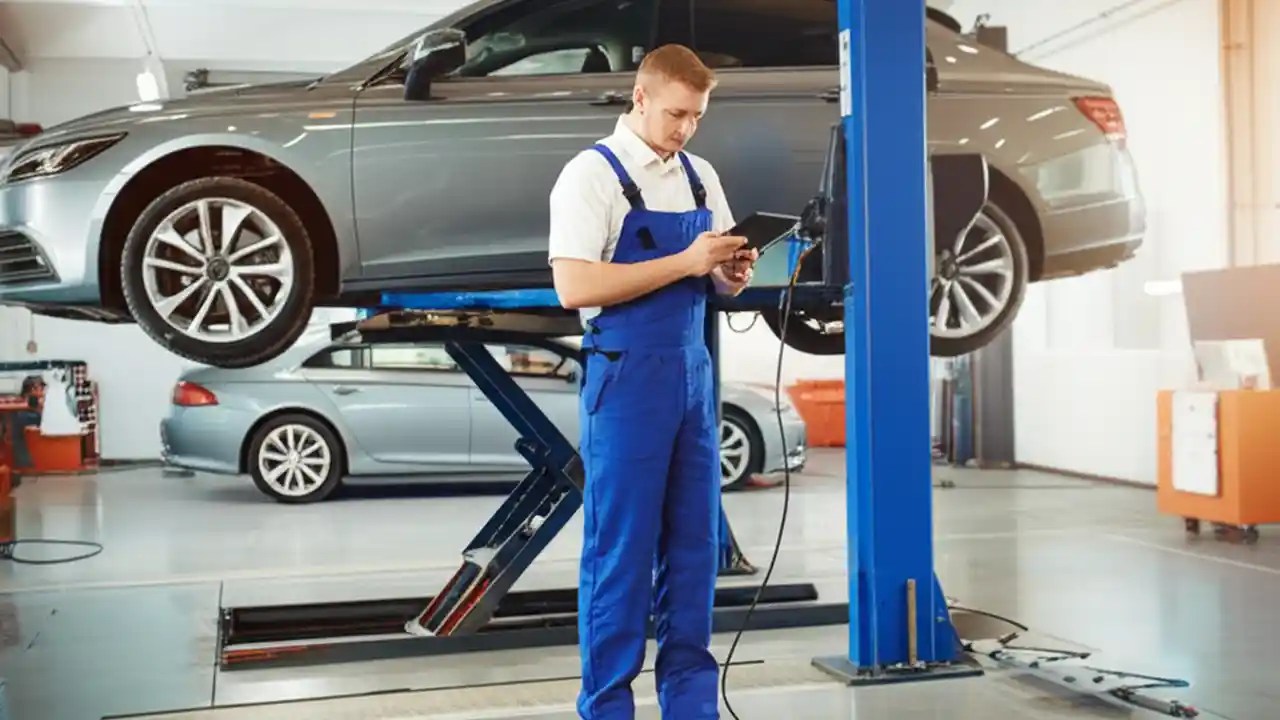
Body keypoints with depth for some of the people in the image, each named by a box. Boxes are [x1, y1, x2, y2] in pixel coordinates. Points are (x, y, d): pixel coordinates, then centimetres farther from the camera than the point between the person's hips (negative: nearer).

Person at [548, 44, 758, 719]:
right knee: (619, 553, 1)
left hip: (694, 373, 6)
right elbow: (574, 286, -18)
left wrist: (732, 272, -6)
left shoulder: (702, 177, 12)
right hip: (626, 380, -6)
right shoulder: (591, 175, -7)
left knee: (694, 544, 10)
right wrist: (685, 263, -20)